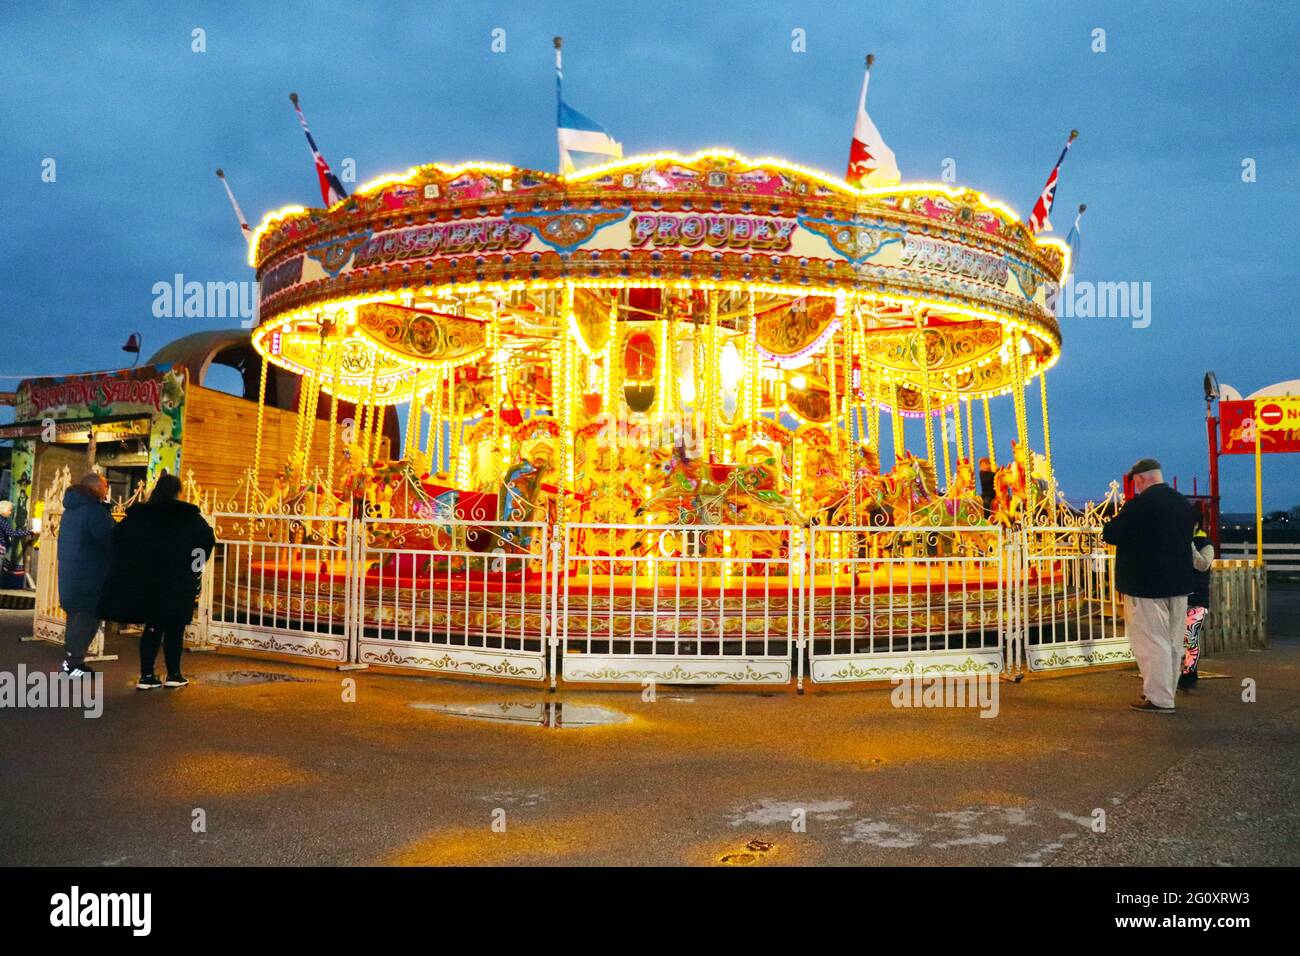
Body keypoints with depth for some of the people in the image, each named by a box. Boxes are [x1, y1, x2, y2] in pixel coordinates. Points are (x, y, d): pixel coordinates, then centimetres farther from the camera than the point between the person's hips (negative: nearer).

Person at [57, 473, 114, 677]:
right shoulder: (95, 510, -17)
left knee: (76, 617, 17)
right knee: (88, 618, -3)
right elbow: (111, 538, -20)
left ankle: (71, 660, 22)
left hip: (69, 575, 9)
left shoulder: (71, 509, 13)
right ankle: (74, 664, -2)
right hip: (90, 577, -9)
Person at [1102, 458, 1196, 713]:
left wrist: (1113, 522, 8)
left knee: (1152, 641, -3)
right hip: (1179, 583, 8)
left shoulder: (1139, 504, -17)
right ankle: (1166, 690, 26)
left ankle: (1159, 699, -1)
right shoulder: (1184, 503, 7)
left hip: (1146, 584, -8)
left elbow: (1111, 534, -13)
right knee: (1173, 642, 15)